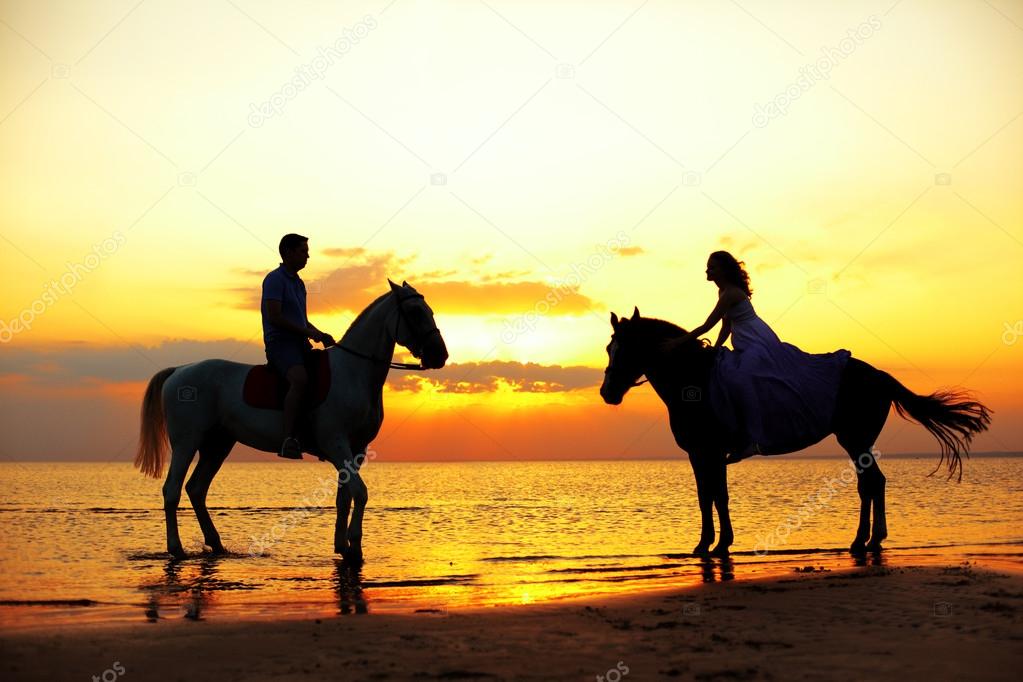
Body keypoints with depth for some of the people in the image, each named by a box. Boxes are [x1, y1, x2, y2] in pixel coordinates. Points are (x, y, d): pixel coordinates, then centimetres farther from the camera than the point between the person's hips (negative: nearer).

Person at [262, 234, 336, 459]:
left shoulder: (299, 283, 22)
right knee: (300, 379, -35)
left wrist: (320, 335, 9)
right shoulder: (275, 279, -5)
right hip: (280, 343, -9)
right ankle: (288, 440, -42)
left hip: (300, 344, 9)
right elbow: (274, 317, -15)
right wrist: (308, 332, -14)